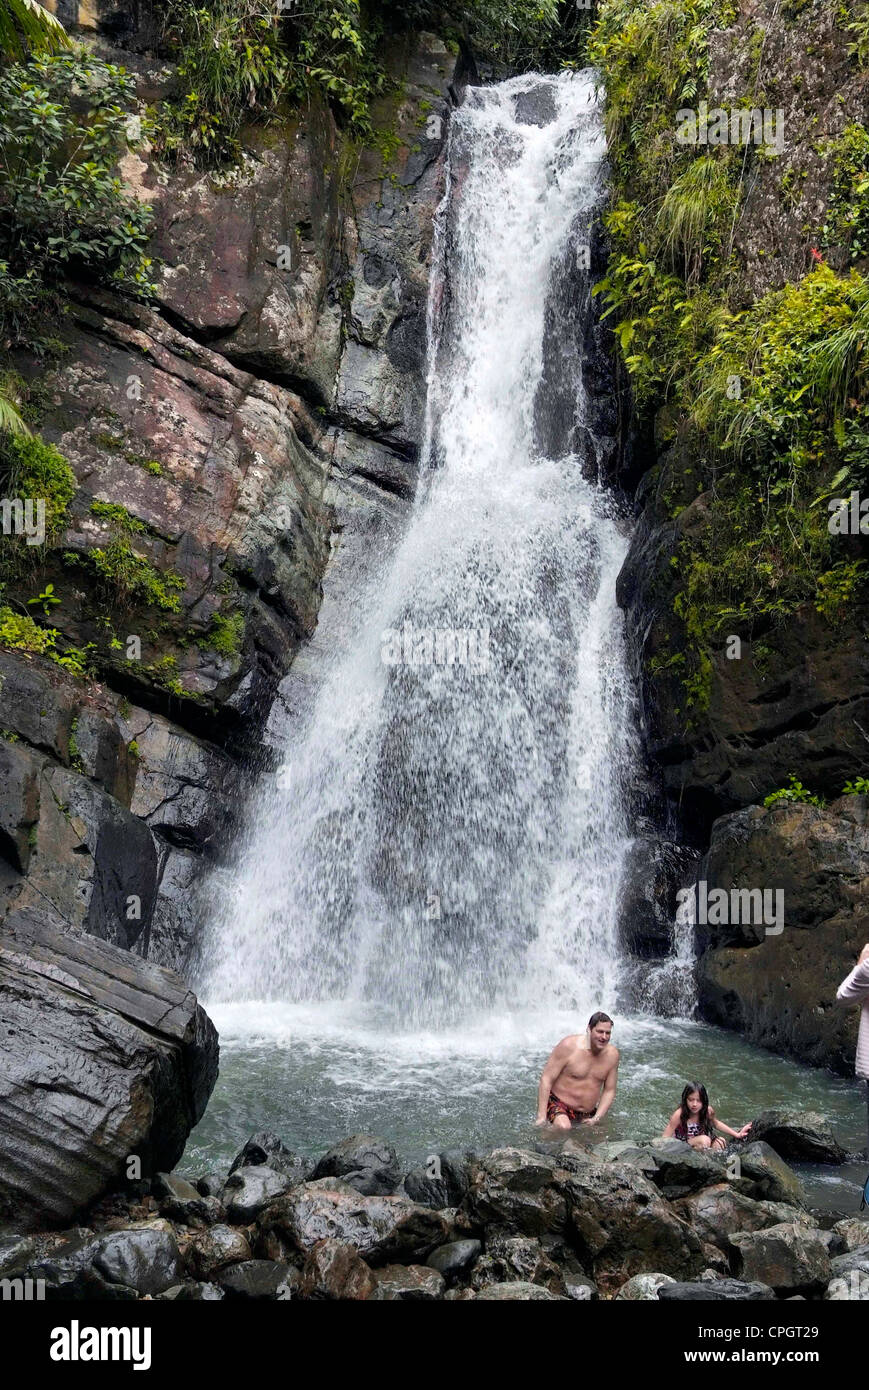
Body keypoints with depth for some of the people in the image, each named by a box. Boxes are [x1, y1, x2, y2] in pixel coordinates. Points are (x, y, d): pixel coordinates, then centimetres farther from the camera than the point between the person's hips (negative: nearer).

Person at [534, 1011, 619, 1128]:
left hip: (587, 1114, 6)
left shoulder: (612, 1054, -2)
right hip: (559, 1104, -6)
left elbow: (609, 1091, 7)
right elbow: (546, 1079, -15)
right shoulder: (569, 1046, -16)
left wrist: (597, 1118, -7)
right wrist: (541, 1116, -20)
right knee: (563, 1127, -33)